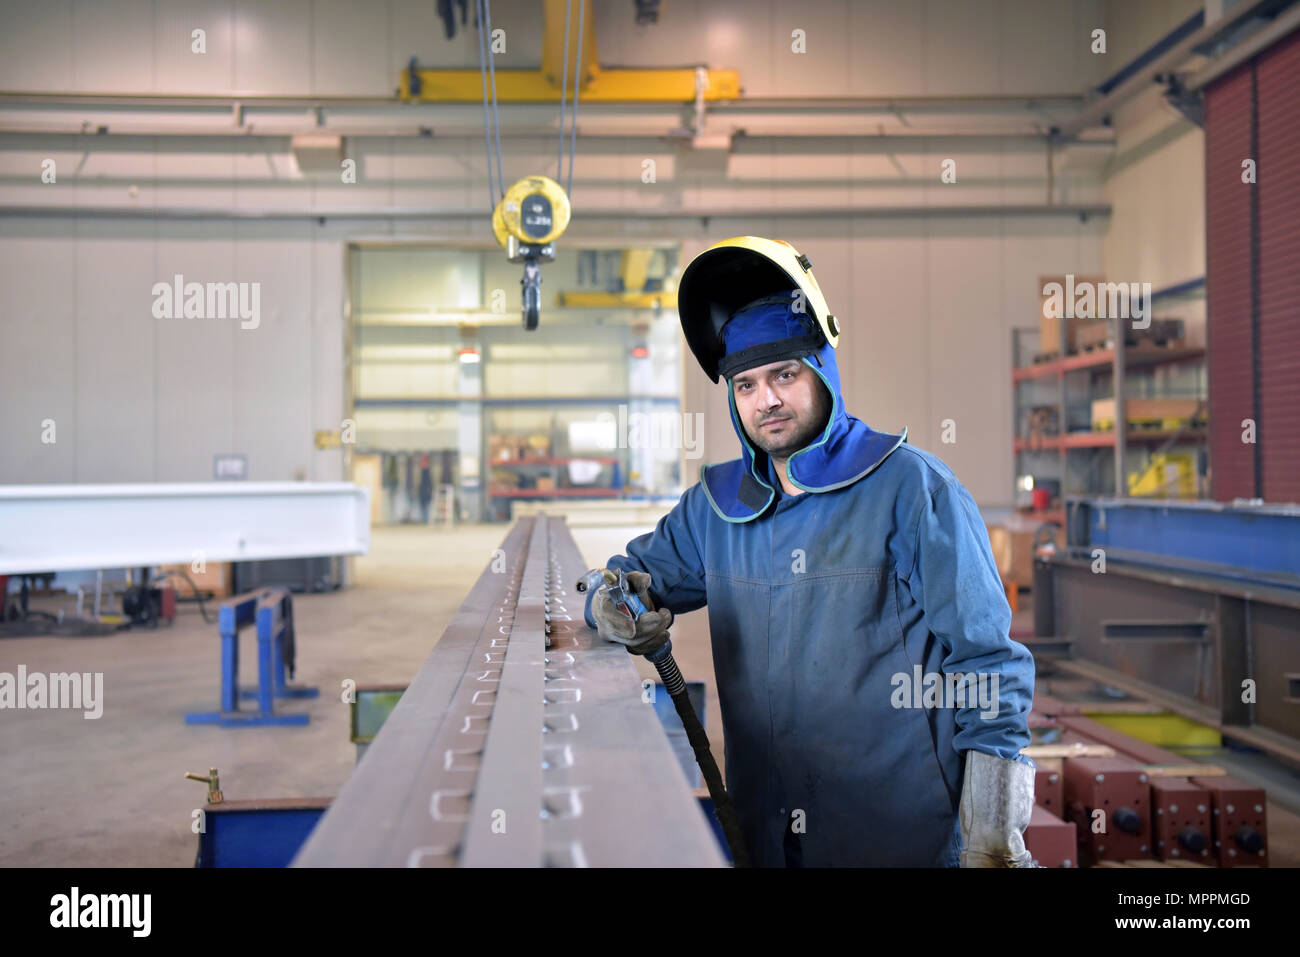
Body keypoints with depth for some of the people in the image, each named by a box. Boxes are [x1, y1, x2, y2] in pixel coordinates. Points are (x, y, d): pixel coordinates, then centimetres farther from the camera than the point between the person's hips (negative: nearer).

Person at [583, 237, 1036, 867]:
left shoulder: (910, 486, -8)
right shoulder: (714, 503, 7)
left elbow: (985, 662, -8)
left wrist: (992, 838, -14)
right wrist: (614, 606, -9)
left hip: (904, 837, -4)